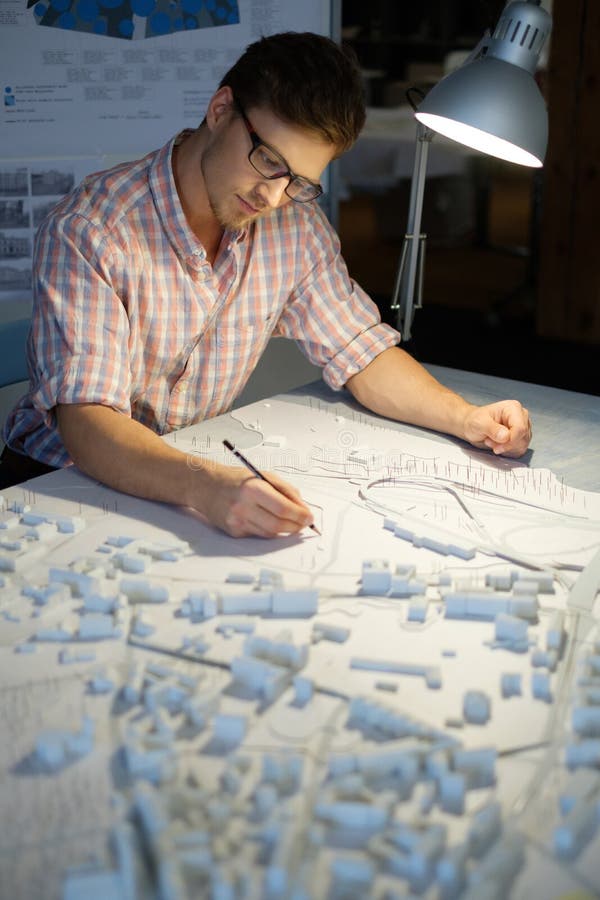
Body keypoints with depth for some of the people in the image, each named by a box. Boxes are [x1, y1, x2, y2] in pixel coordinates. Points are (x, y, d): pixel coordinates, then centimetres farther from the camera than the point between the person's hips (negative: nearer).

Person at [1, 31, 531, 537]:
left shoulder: (297, 225, -3)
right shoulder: (89, 231, -22)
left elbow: (363, 353, 3)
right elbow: (85, 424, -31)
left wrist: (465, 418, -16)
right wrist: (204, 486, -50)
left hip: (204, 464, 4)